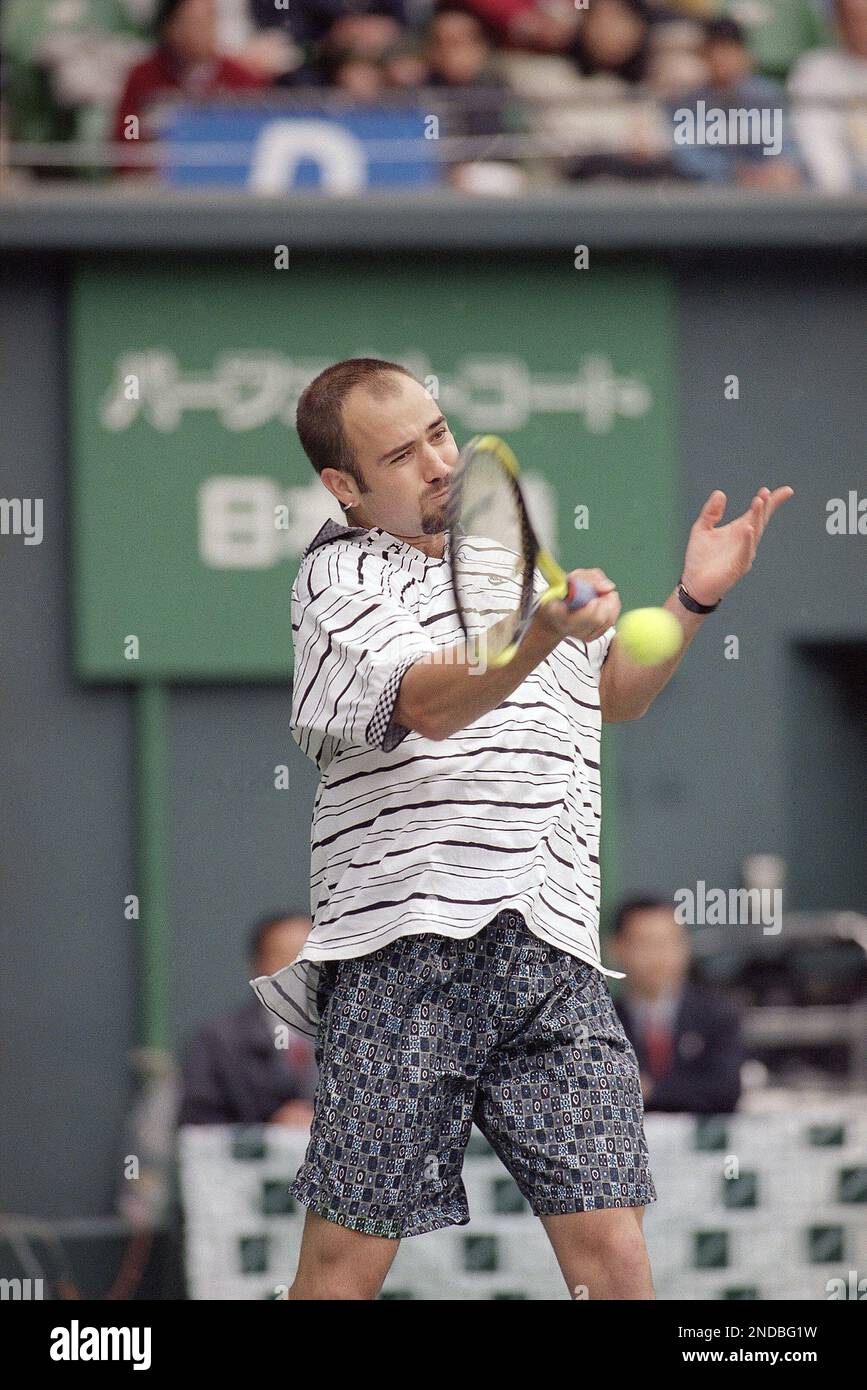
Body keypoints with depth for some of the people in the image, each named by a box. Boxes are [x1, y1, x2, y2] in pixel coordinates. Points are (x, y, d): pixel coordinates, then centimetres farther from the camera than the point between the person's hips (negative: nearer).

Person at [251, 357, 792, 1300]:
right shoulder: (340, 576, 0)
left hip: (553, 955, 5)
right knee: (347, 1259, -3)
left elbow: (613, 693, 36)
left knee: (611, 1251, -5)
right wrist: (543, 631, -37)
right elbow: (428, 702, -20)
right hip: (403, 955, -5)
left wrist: (693, 600, 19)